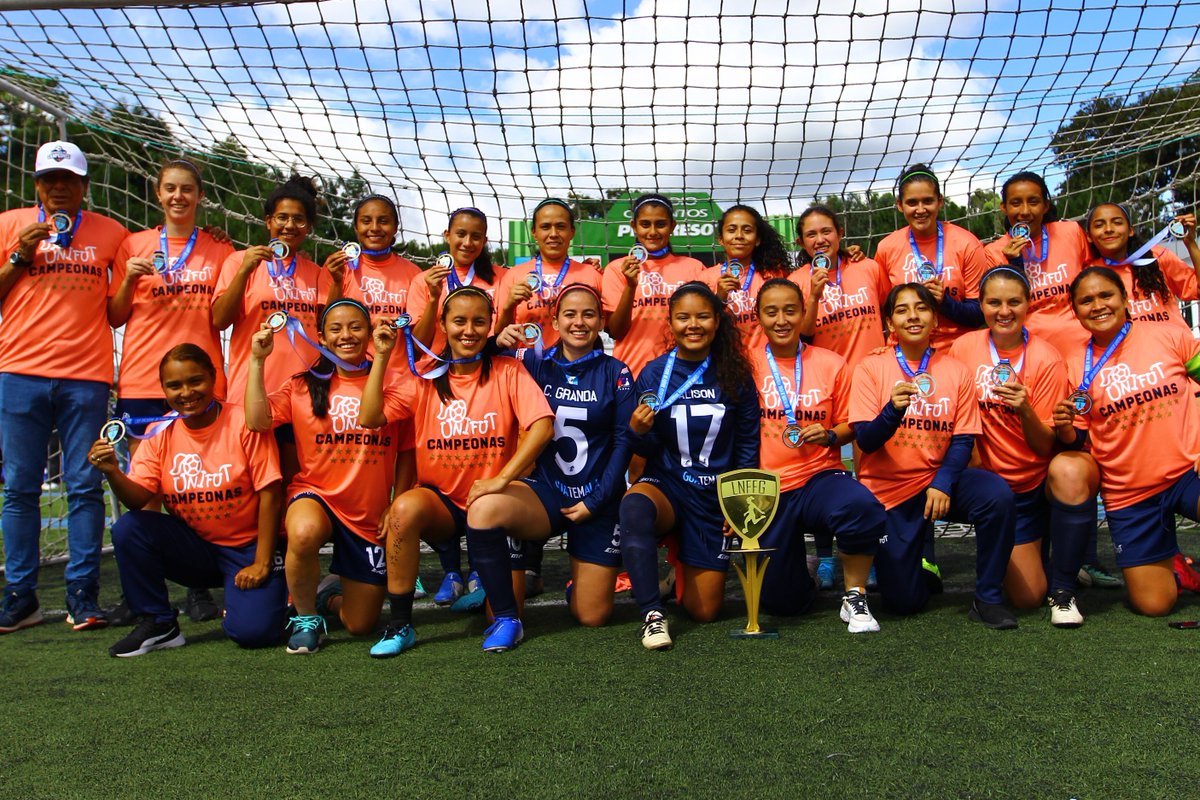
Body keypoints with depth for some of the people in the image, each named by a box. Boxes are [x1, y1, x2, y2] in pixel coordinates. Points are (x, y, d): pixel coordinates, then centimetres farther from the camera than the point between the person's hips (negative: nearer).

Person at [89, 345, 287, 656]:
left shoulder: (244, 423, -14)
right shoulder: (160, 432, 0)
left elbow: (270, 494, -14)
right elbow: (139, 497, -9)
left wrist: (261, 564, -15)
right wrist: (113, 472, -31)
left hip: (246, 546, -4)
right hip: (193, 546, 4)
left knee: (252, 631, -23)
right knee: (128, 528, -20)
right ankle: (158, 624, -3)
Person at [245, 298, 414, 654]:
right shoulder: (305, 385, 2)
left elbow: (406, 454, 1)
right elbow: (257, 420, -13)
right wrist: (257, 360, -14)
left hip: (370, 517, 1)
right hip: (315, 495, 0)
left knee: (361, 626, 5)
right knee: (304, 533, -40)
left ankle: (332, 593, 44)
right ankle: (305, 616, -9)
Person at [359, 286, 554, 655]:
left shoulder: (507, 371, -2)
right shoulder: (427, 378, 7)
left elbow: (542, 425, -16)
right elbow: (369, 418, -2)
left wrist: (502, 478, -25)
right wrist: (382, 357, -5)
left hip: (493, 498, -2)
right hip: (442, 503, 3)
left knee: (484, 508, -35)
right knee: (406, 506, -28)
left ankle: (507, 618, -15)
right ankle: (399, 624, -13)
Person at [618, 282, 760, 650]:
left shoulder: (735, 376, -3)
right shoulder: (654, 374, -5)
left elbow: (748, 443, 4)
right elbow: (646, 450, -1)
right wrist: (638, 431, -24)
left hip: (715, 495, 1)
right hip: (666, 484, -1)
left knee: (704, 611, 4)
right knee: (633, 505, -40)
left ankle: (685, 570, 39)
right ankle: (652, 614, -27)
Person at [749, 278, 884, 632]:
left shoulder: (831, 364, 2)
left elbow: (850, 425, 10)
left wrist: (829, 435, -11)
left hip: (820, 478, 0)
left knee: (864, 509, -36)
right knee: (780, 601, 0)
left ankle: (855, 596, -9)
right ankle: (795, 564, 38)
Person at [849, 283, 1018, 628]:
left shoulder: (955, 370, 2)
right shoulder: (871, 367, -4)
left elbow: (963, 440, -1)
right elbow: (865, 441, -12)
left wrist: (942, 484, -18)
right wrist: (893, 410, -32)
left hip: (940, 476, 2)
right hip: (887, 489, -2)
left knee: (997, 494, -31)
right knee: (904, 601, -5)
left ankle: (988, 599, -12)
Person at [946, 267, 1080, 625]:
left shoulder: (1046, 359, -13)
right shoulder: (964, 347, -6)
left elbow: (1046, 446, -15)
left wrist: (1025, 411, -32)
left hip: (1042, 482, -1)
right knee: (1026, 597, -6)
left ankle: (1062, 589, -17)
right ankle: (1031, 551, 30)